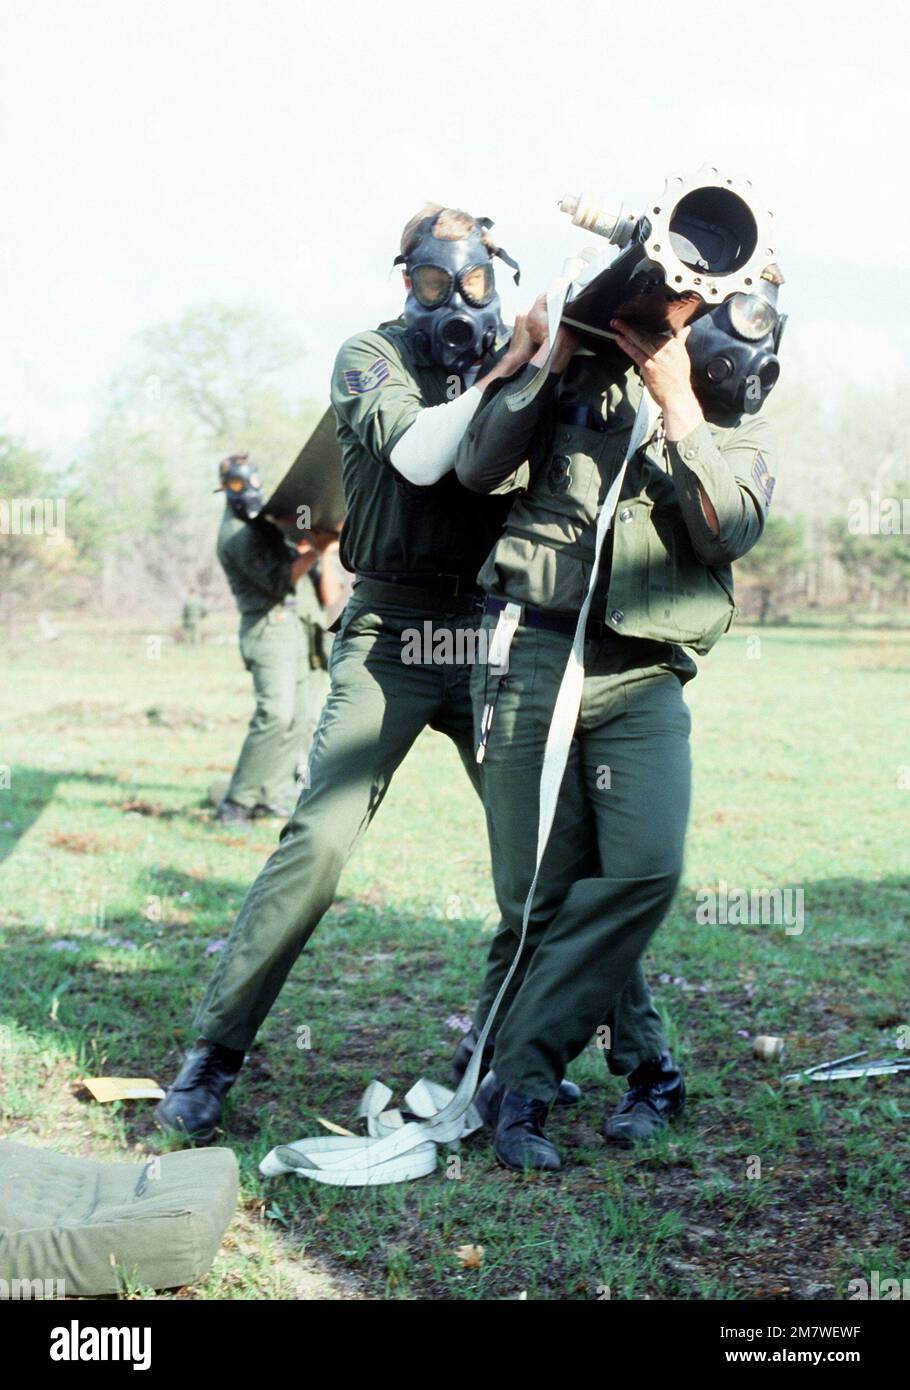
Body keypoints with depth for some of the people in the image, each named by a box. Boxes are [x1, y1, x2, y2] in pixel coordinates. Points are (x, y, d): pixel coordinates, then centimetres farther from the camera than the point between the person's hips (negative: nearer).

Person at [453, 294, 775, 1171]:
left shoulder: (727, 414, 13)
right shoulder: (574, 373, 12)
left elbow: (730, 532, -5)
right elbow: (478, 469, -1)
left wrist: (676, 401, -8)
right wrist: (549, 357, -4)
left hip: (644, 677, 0)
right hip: (531, 653, 0)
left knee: (644, 867, -19)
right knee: (541, 888, -2)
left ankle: (519, 1080, -8)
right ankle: (645, 1066, 15)